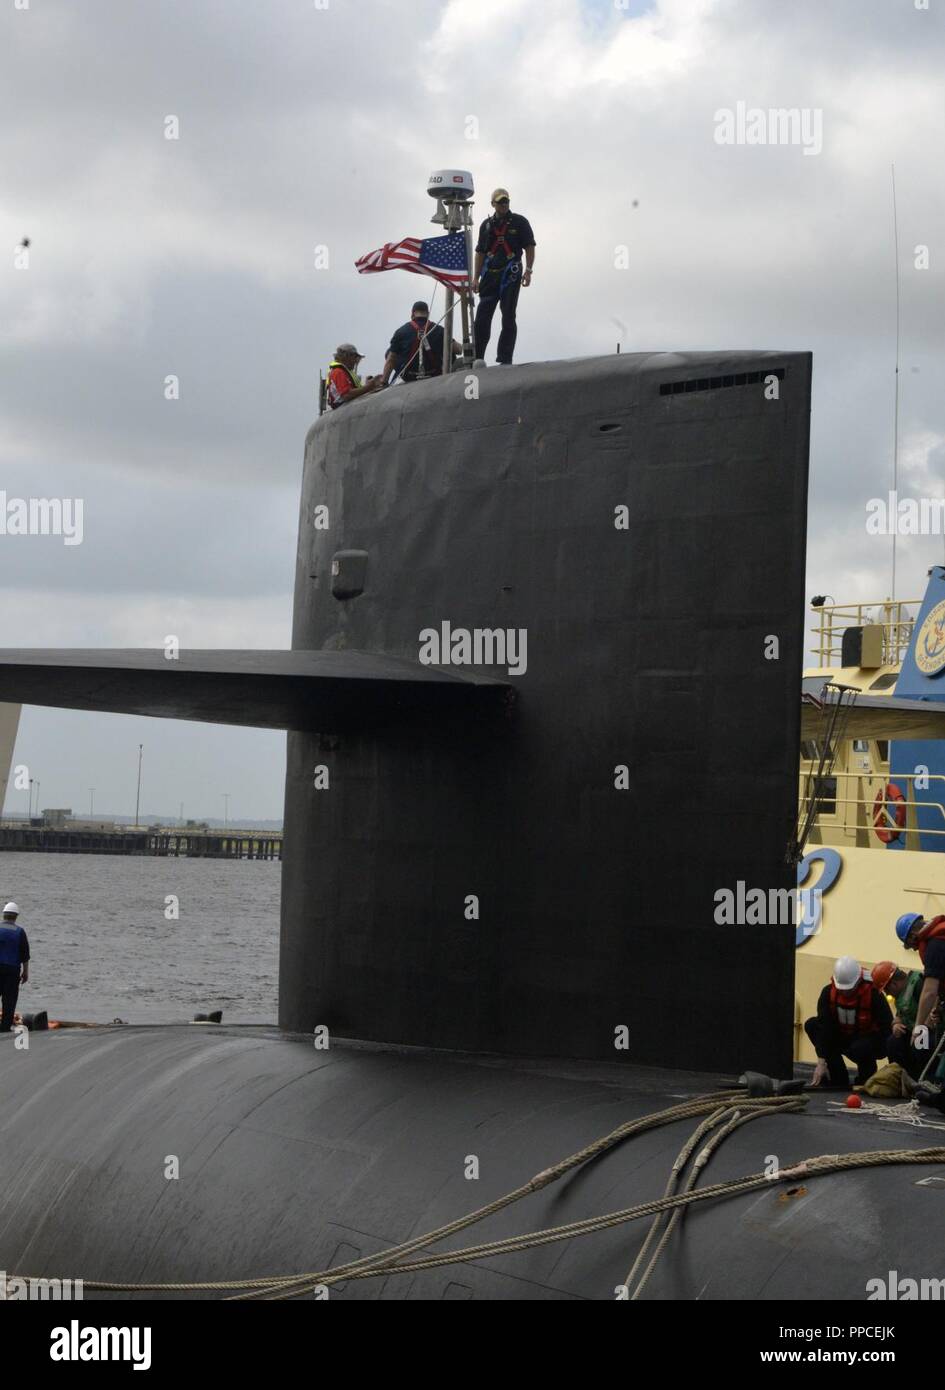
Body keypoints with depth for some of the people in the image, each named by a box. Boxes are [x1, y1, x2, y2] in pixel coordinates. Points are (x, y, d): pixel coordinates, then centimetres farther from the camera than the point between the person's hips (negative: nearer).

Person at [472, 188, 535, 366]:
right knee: (482, 316, 0)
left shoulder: (519, 222, 4)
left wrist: (528, 271, -10)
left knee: (508, 318, -2)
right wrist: (476, 278, 10)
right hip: (490, 275, 3)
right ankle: (477, 357, 5)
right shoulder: (486, 225, 14)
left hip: (510, 276, -3)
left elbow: (529, 248, 2)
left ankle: (505, 360, -2)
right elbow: (480, 253, 16)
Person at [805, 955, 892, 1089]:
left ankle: (867, 1076, -2)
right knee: (811, 1025, -18)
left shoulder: (873, 993, -24)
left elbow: (887, 1027, -21)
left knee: (858, 1049, -39)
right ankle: (839, 1078, -12)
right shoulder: (828, 992, -15)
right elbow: (824, 1027, -20)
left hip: (869, 1038, -5)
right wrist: (821, 1062, -27)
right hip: (844, 1037, 5)